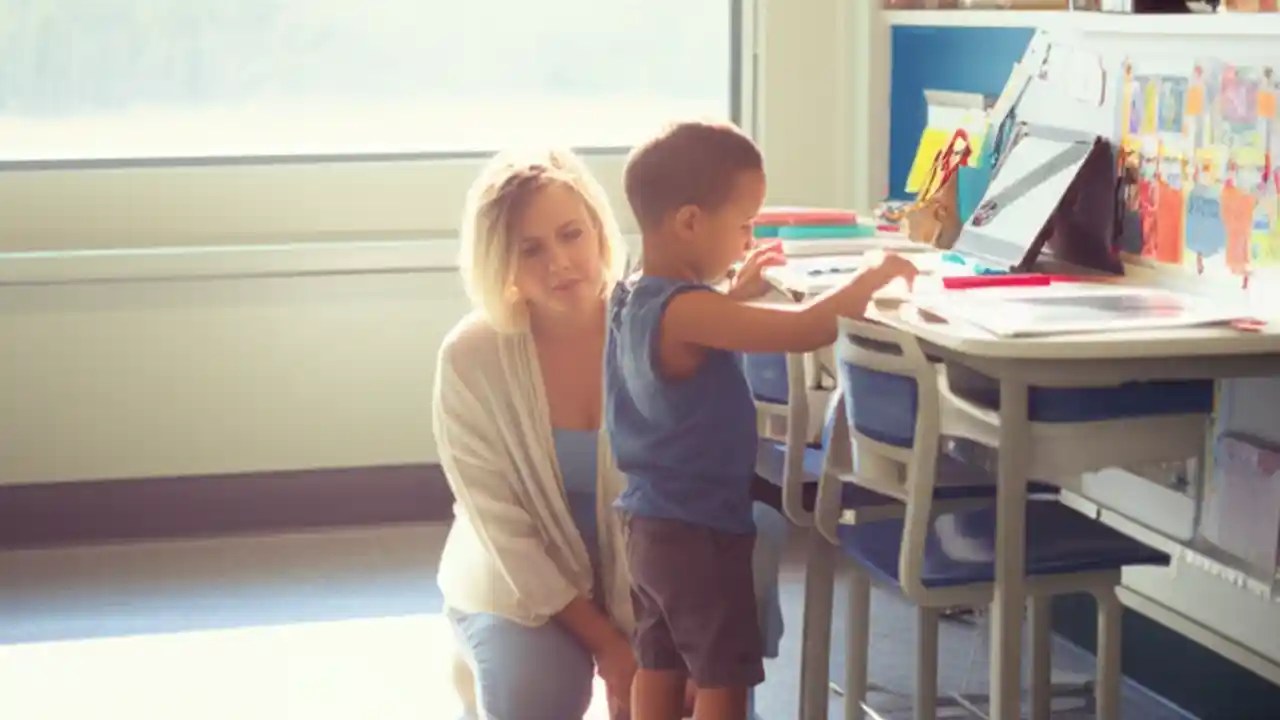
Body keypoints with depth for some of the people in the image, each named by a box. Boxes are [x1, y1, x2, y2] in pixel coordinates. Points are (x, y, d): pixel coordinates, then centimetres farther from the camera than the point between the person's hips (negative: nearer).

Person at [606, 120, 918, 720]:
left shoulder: (632, 299, 3)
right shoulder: (685, 312, -27)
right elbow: (805, 332, -34)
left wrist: (736, 293, 15)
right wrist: (874, 277, -20)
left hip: (651, 526, 9)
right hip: (700, 533, -9)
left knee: (659, 669, 16)